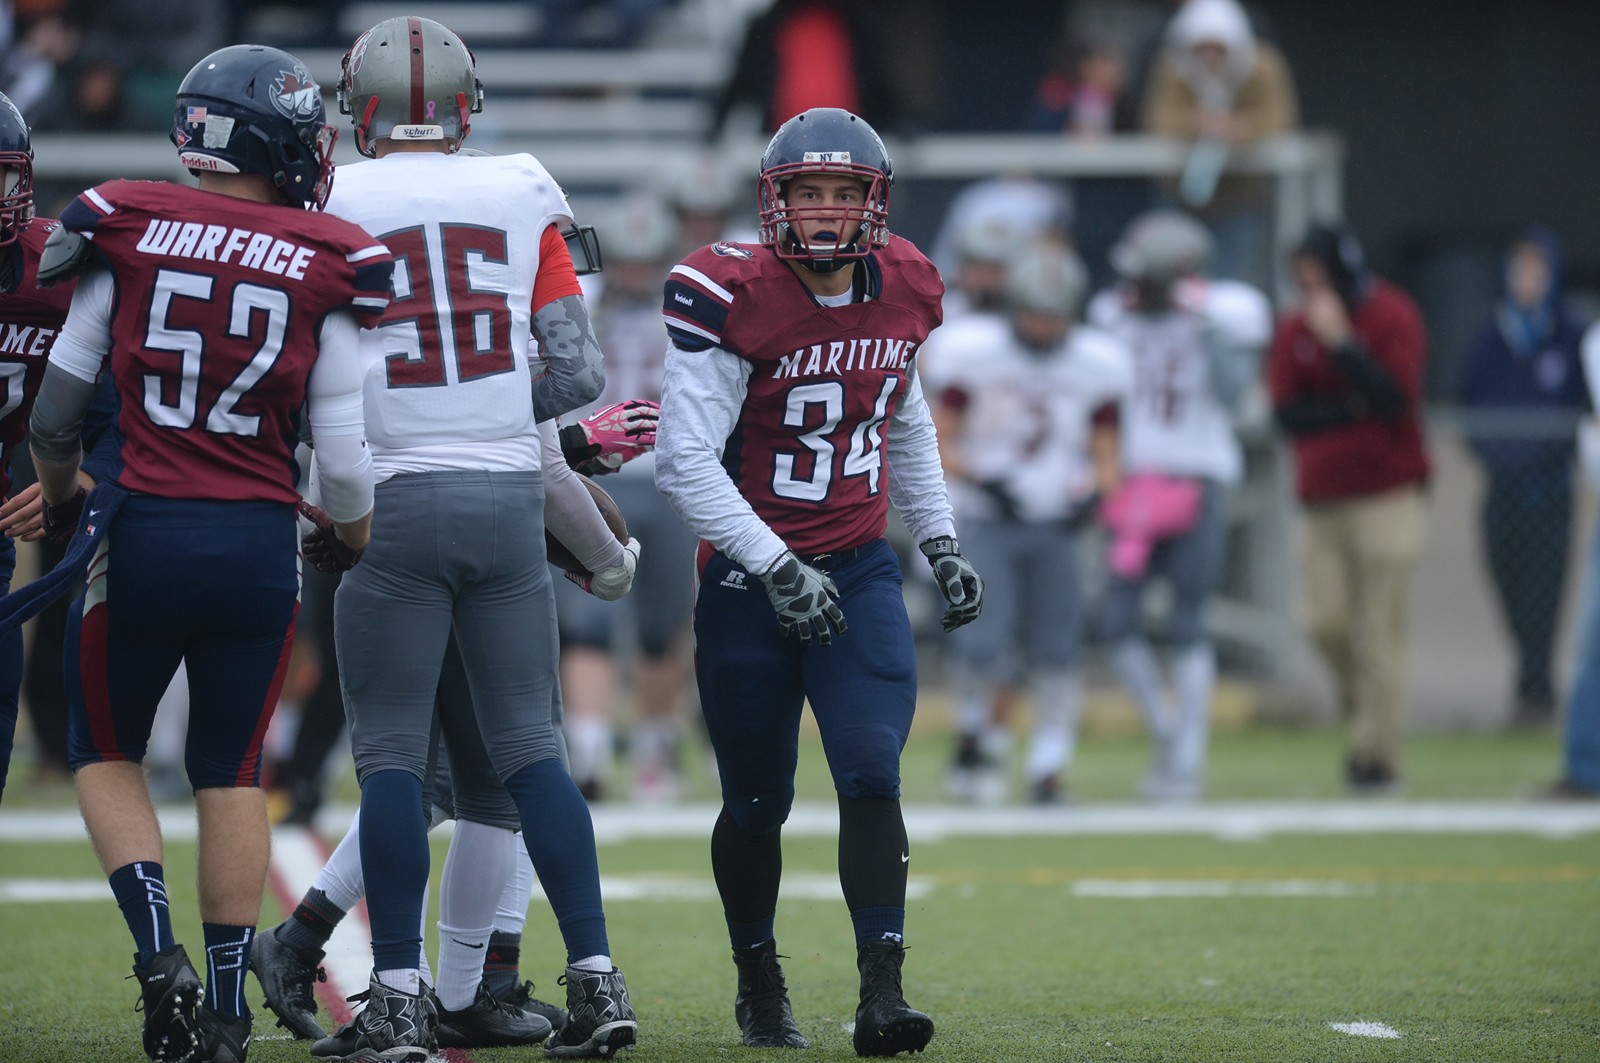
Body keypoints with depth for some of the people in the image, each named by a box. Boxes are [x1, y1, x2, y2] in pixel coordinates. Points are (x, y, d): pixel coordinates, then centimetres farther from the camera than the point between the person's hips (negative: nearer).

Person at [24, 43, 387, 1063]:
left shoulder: (127, 230, -3)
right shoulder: (325, 265, -5)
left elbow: (62, 398, 6)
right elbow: (343, 451, -3)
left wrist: (57, 487, 27)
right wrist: (354, 530, 19)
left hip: (143, 532, -1)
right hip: (261, 542, 1)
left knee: (108, 753, 17)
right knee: (233, 772, 15)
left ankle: (158, 950, -3)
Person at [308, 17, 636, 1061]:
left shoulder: (331, 208, -2)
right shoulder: (523, 199, 5)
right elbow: (577, 373, 5)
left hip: (395, 502, -3)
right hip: (508, 501, 3)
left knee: (392, 754, 1)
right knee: (528, 747, 9)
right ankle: (597, 979, 4)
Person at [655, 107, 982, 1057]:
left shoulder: (904, 291, 1)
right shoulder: (732, 298, -17)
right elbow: (685, 459, -19)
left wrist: (941, 541, 16)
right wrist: (776, 567, -24)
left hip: (859, 571, 3)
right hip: (750, 577, -3)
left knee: (873, 774, -13)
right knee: (759, 801, 7)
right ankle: (760, 985, 27)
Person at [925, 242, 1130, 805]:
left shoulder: (1095, 365, -2)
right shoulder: (973, 353, -10)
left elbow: (1105, 456, 5)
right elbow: (940, 445, -5)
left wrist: (1093, 493, -15)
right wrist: (982, 481, -22)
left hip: (1054, 526, 3)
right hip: (986, 522, -3)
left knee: (1057, 649, -4)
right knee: (988, 645, -14)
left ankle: (1047, 769, 7)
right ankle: (976, 734, 14)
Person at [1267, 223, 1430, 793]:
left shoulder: (1393, 318, -2)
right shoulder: (1294, 330, 9)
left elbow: (1393, 398, -14)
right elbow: (1286, 412, 2)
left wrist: (1341, 341, -18)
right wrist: (1351, 410, -10)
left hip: (1387, 495, -4)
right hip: (1323, 499, 4)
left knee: (1379, 630, -8)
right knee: (1325, 622, -7)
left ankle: (1378, 752, -4)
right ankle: (1362, 709, 19)